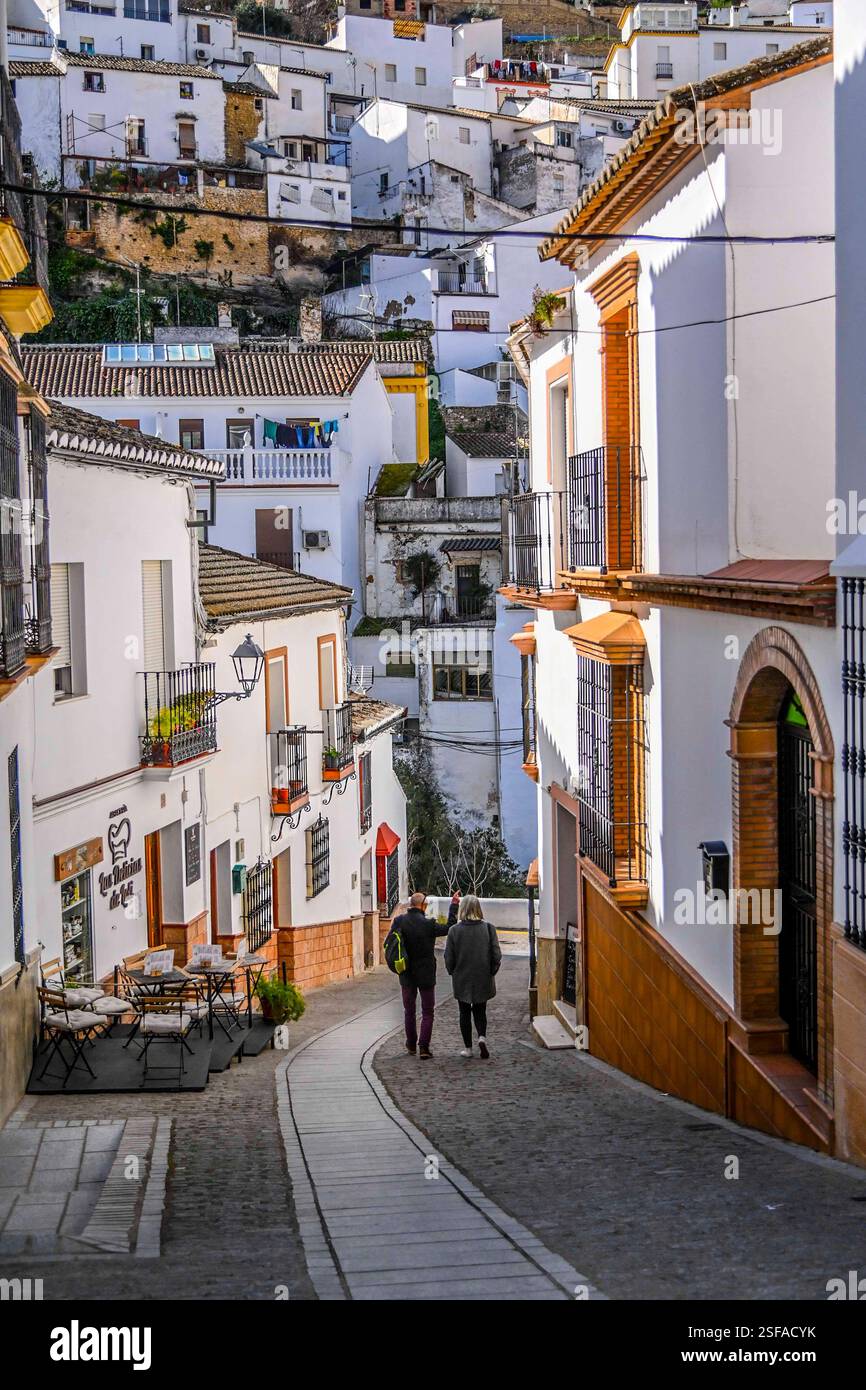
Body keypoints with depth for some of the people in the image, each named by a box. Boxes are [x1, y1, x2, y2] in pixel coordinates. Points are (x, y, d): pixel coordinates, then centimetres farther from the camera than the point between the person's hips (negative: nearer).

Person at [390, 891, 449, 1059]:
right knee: (427, 1012, 8)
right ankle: (423, 1047, -1)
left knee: (409, 1011, 19)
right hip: (426, 974, -3)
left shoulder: (399, 921, -8)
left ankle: (411, 1045, 28)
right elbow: (449, 929, -7)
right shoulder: (428, 924, -18)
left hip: (406, 974, 3)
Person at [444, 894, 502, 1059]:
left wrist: (453, 972, 11)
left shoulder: (454, 930, -10)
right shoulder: (488, 929, -8)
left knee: (465, 1013, 11)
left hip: (462, 979, -1)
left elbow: (449, 958, -7)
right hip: (483, 979, 1)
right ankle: (482, 1037, -10)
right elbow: (496, 955, -7)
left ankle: (468, 1048, 12)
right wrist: (491, 972, 8)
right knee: (480, 1011, 15)